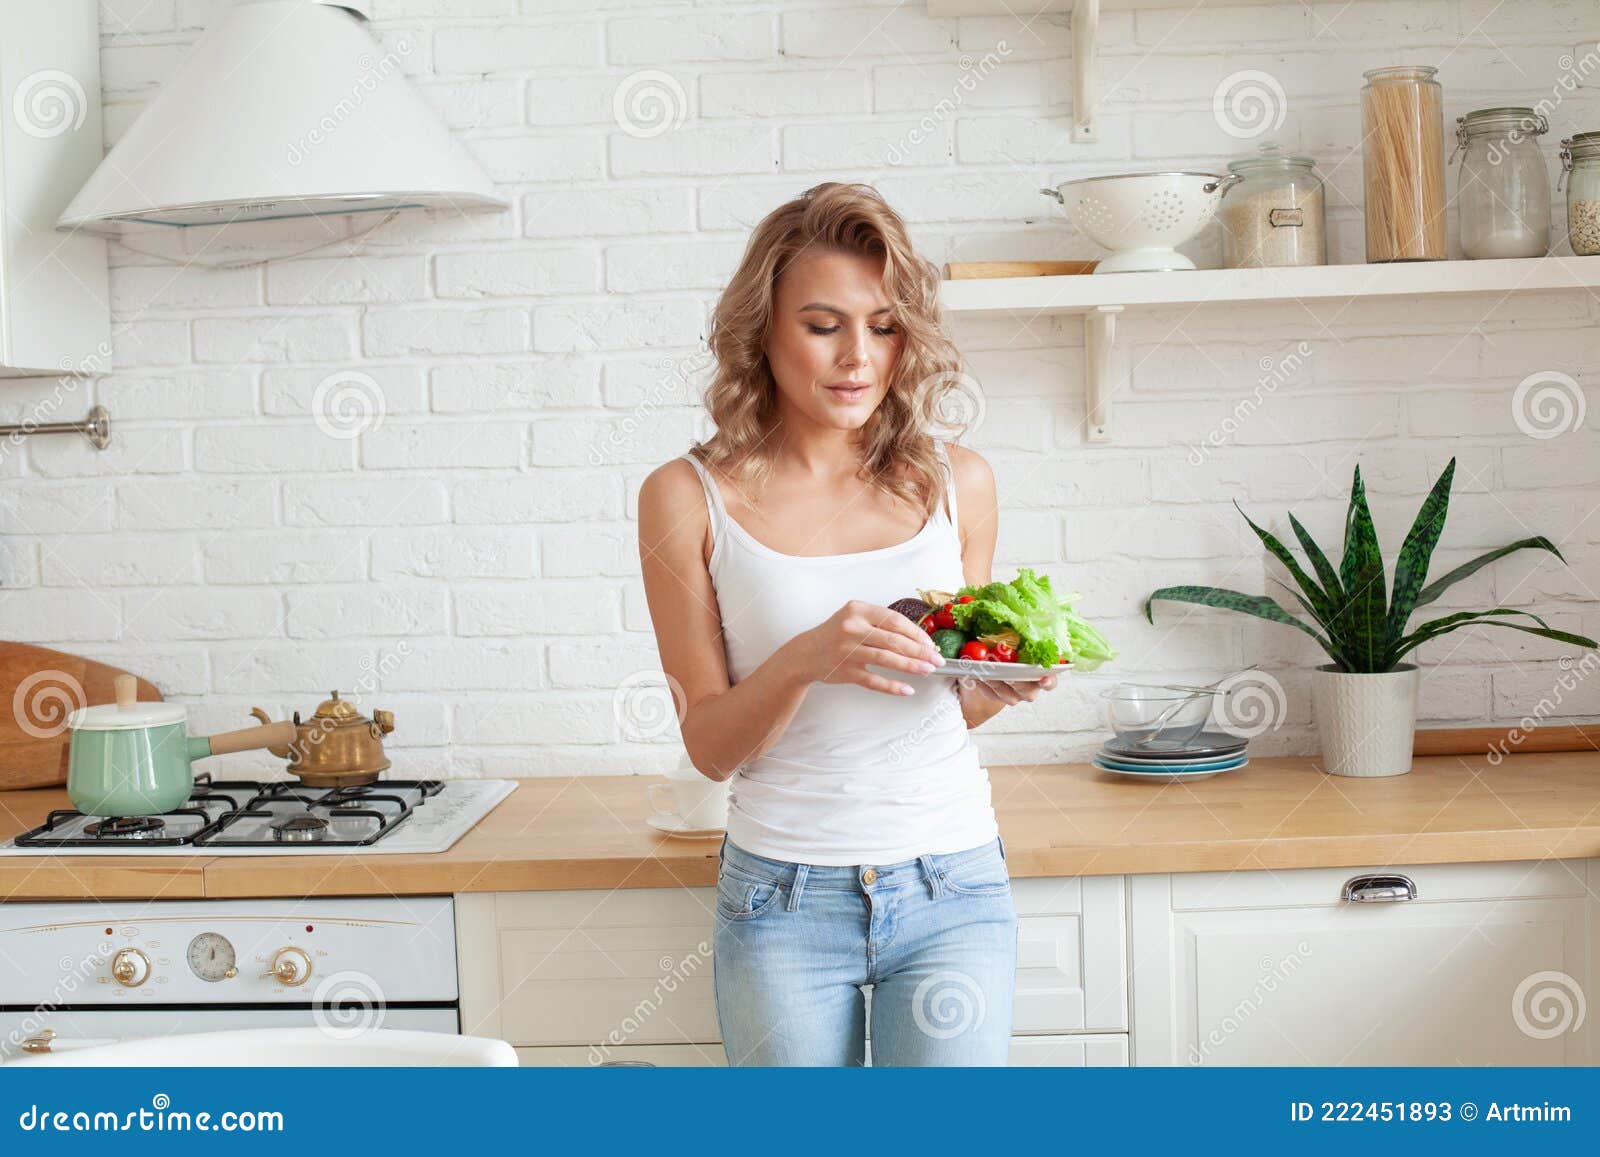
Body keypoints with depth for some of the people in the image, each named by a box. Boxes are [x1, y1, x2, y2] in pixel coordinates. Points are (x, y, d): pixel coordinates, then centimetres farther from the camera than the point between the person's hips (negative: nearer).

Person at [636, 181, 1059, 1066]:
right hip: (784, 899, -1)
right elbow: (711, 746, -4)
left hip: (951, 891, 2)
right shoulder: (690, 499, -5)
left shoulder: (956, 483, 3)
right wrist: (803, 662, -22)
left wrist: (1001, 686, -8)